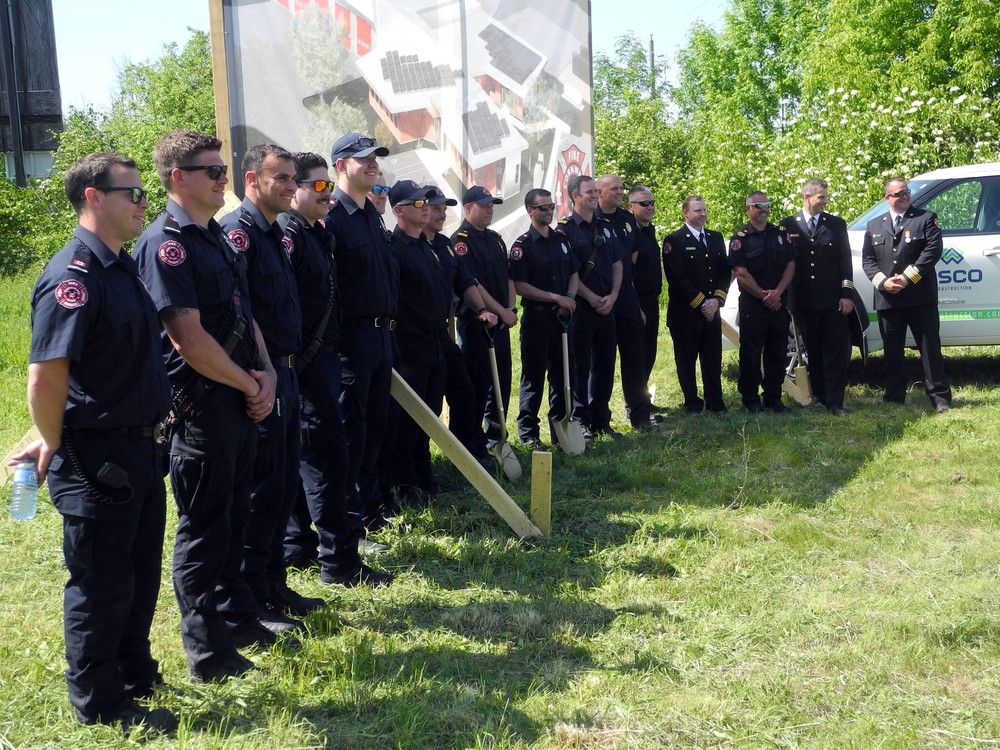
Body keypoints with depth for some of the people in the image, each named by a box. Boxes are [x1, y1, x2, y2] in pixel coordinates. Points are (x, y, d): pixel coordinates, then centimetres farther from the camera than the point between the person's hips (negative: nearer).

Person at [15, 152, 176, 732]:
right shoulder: (73, 277, -20)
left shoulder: (123, 267, 10)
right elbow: (45, 381, -24)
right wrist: (56, 447, -9)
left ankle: (137, 676, 38)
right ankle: (99, 703, 23)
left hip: (141, 452, 9)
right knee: (101, 582, 6)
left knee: (141, 573, 20)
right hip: (96, 460, -9)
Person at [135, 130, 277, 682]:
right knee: (203, 527, 2)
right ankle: (207, 653, 15)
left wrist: (266, 373, 0)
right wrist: (250, 385, -11)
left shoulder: (217, 237, 13)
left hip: (242, 402, 9)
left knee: (233, 516, 19)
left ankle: (236, 618, 34)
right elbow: (189, 338, -20)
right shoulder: (165, 244, -15)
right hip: (201, 407, -9)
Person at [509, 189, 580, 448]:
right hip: (536, 317, -6)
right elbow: (520, 286, -14)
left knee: (563, 372, 12)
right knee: (533, 375, 1)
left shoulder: (561, 239, 11)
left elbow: (574, 273, 15)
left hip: (563, 316, 6)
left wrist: (570, 297, -4)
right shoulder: (522, 245, -7)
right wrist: (556, 297, -15)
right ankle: (528, 432, 10)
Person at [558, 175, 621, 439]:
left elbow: (617, 264, 13)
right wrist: (592, 298, -13)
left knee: (605, 364, 10)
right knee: (580, 366, 0)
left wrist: (613, 296, -1)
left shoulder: (606, 226, 14)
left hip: (607, 306, 6)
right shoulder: (566, 228, -6)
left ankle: (601, 420, 20)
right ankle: (581, 421, 8)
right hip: (580, 307, -6)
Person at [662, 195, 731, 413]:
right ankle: (692, 403, 13)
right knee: (686, 360, 3)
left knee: (713, 360, 8)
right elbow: (676, 278, -12)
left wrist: (717, 299, -4)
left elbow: (725, 271, 12)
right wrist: (700, 303, -12)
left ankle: (715, 403, 16)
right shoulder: (674, 240, -6)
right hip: (685, 312, -5)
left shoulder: (716, 238, 14)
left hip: (712, 311, 5)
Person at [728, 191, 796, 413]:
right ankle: (750, 398, 11)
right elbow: (741, 273, -10)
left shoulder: (780, 234, 10)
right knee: (751, 353, 1)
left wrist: (777, 292, -8)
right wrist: (763, 296, -11)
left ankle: (773, 398, 17)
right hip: (752, 304, -4)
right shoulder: (740, 238, -4)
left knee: (777, 352, 8)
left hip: (778, 303, 4)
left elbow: (790, 266, 6)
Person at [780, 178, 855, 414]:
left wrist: (846, 294, -4)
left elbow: (845, 260, 5)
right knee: (813, 351, 9)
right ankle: (819, 396, 18)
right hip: (804, 301, 0)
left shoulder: (836, 224, 7)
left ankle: (835, 401, -2)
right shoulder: (788, 225, 4)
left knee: (836, 350, -3)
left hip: (833, 300, 0)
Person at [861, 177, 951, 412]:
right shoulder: (874, 225, 15)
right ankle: (894, 397, 16)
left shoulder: (927, 218, 6)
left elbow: (933, 250, -6)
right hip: (887, 299, 3)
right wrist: (883, 282, -8)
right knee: (892, 351, 8)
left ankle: (940, 397, 4)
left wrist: (907, 277, -14)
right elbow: (867, 260, 9)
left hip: (920, 297, -3)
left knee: (930, 347, -1)